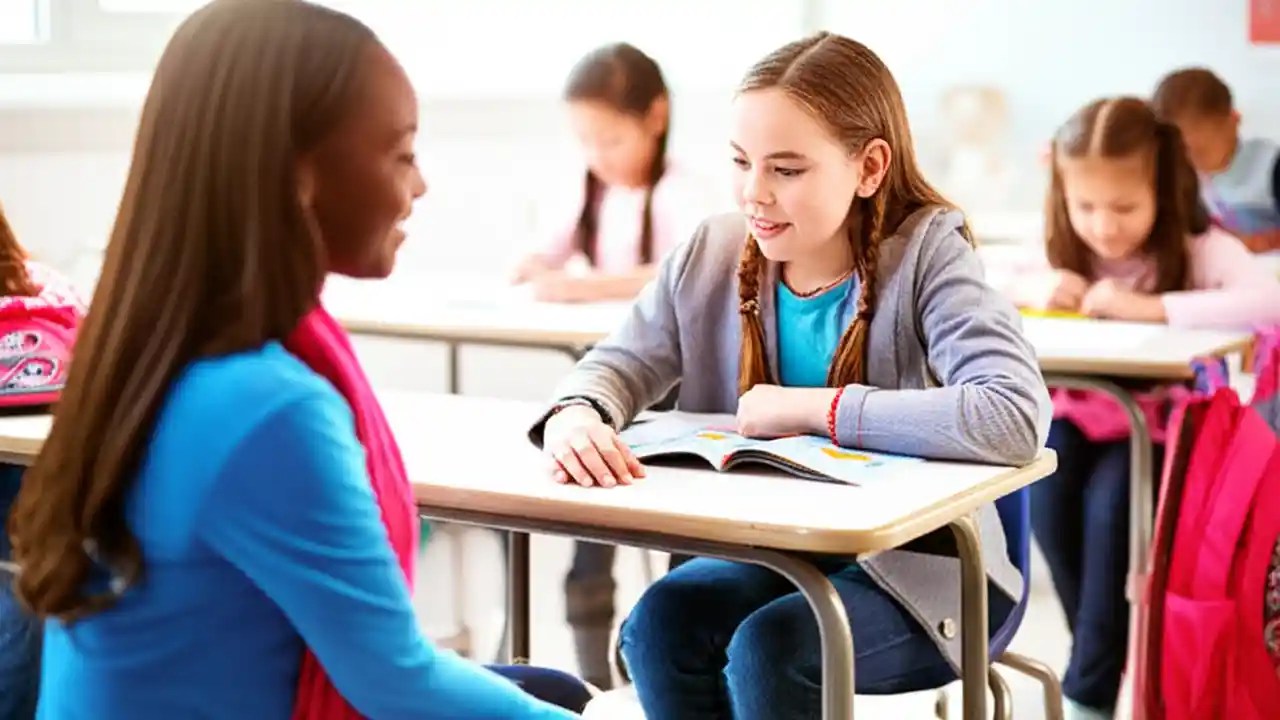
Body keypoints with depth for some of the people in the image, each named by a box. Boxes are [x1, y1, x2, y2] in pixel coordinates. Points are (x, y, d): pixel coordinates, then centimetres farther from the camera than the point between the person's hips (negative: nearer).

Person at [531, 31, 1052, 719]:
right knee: (659, 621, -21)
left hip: (923, 567, -4)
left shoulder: (928, 255, -18)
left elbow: (1015, 418, -33)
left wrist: (814, 409, -28)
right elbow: (618, 364, 1)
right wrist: (575, 416, -25)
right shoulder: (712, 255, -3)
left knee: (769, 647, -28)